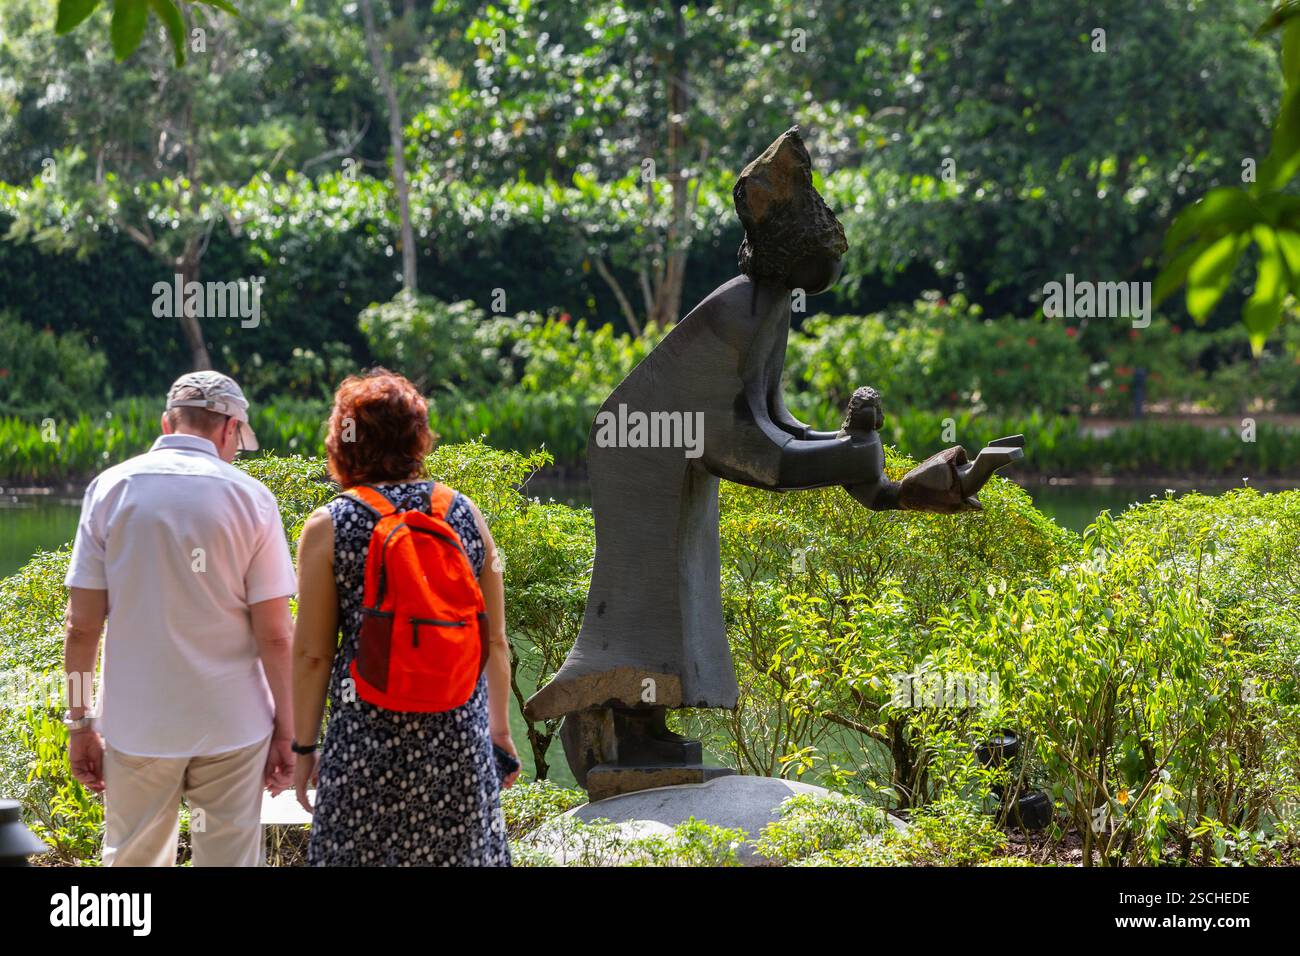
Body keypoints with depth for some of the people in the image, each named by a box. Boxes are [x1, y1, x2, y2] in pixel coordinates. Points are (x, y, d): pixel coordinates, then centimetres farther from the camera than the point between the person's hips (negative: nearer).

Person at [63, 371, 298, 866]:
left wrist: (80, 722, 6)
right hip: (233, 730, -1)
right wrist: (286, 731, 2)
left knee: (131, 859, 13)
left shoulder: (110, 489, -1)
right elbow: (275, 634, -6)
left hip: (136, 727, 1)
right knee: (229, 858, 7)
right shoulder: (250, 497, -5)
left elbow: (82, 626, -2)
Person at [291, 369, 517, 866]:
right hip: (460, 733, 3)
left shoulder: (328, 527, -5)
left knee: (360, 855, 6)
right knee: (459, 852, 11)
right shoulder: (466, 515, 3)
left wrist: (303, 747, 4)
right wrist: (499, 726, 18)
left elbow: (312, 654, -5)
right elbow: (495, 642, 7)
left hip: (366, 731, -3)